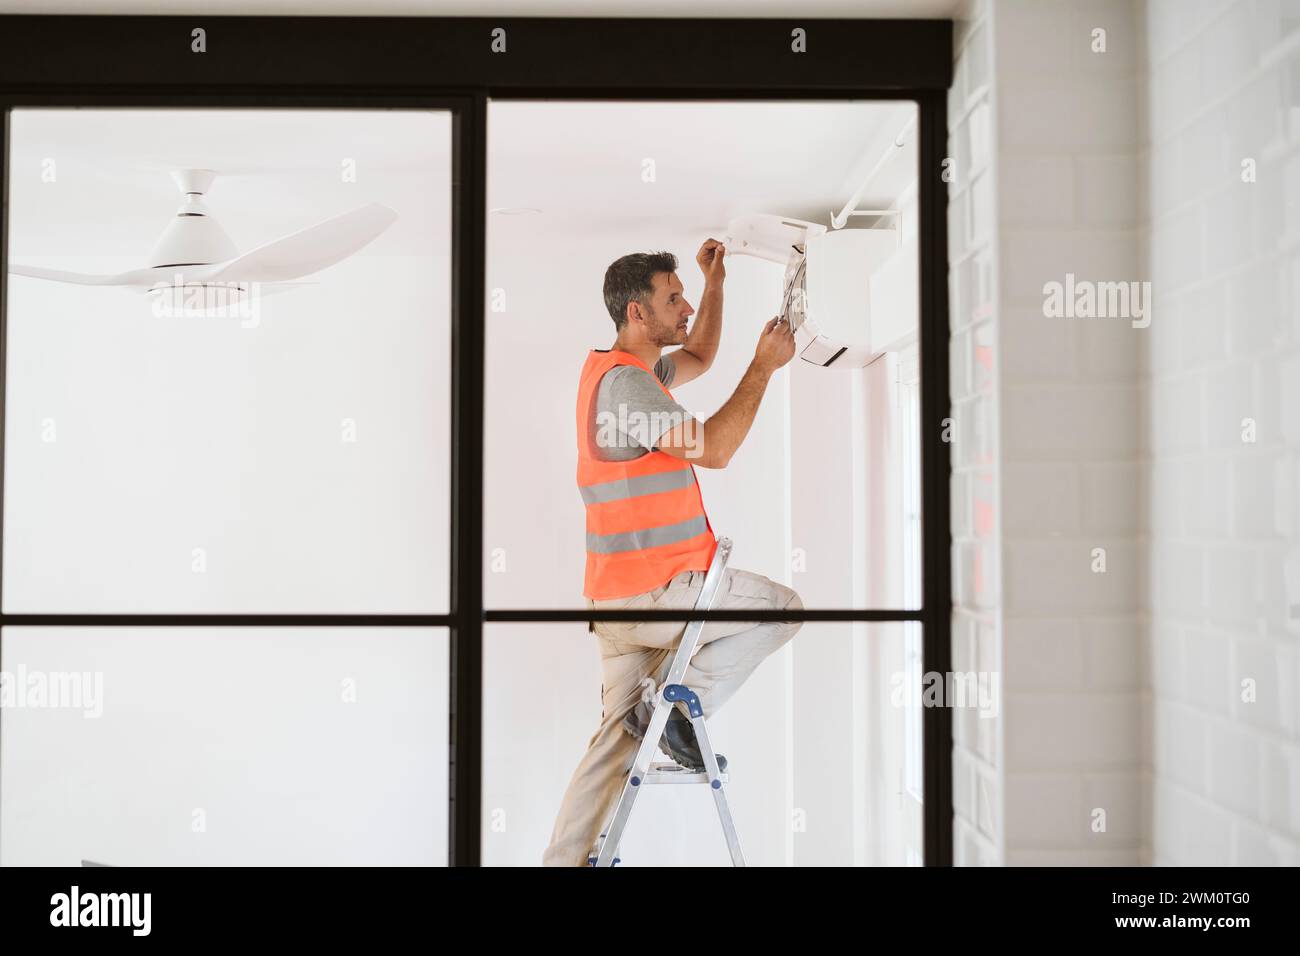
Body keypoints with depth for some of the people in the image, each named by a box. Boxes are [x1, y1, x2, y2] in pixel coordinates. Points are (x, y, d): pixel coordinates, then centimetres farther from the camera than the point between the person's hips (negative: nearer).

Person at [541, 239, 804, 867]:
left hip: (618, 596, 10)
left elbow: (700, 358, 35)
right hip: (656, 591, -10)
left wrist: (715, 281, 25)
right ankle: (681, 699, 0)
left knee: (621, 734, 12)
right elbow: (713, 449, -23)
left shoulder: (624, 370, 17)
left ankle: (564, 858, 12)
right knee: (782, 607, 8)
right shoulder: (624, 381, -16)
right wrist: (764, 367, -14)